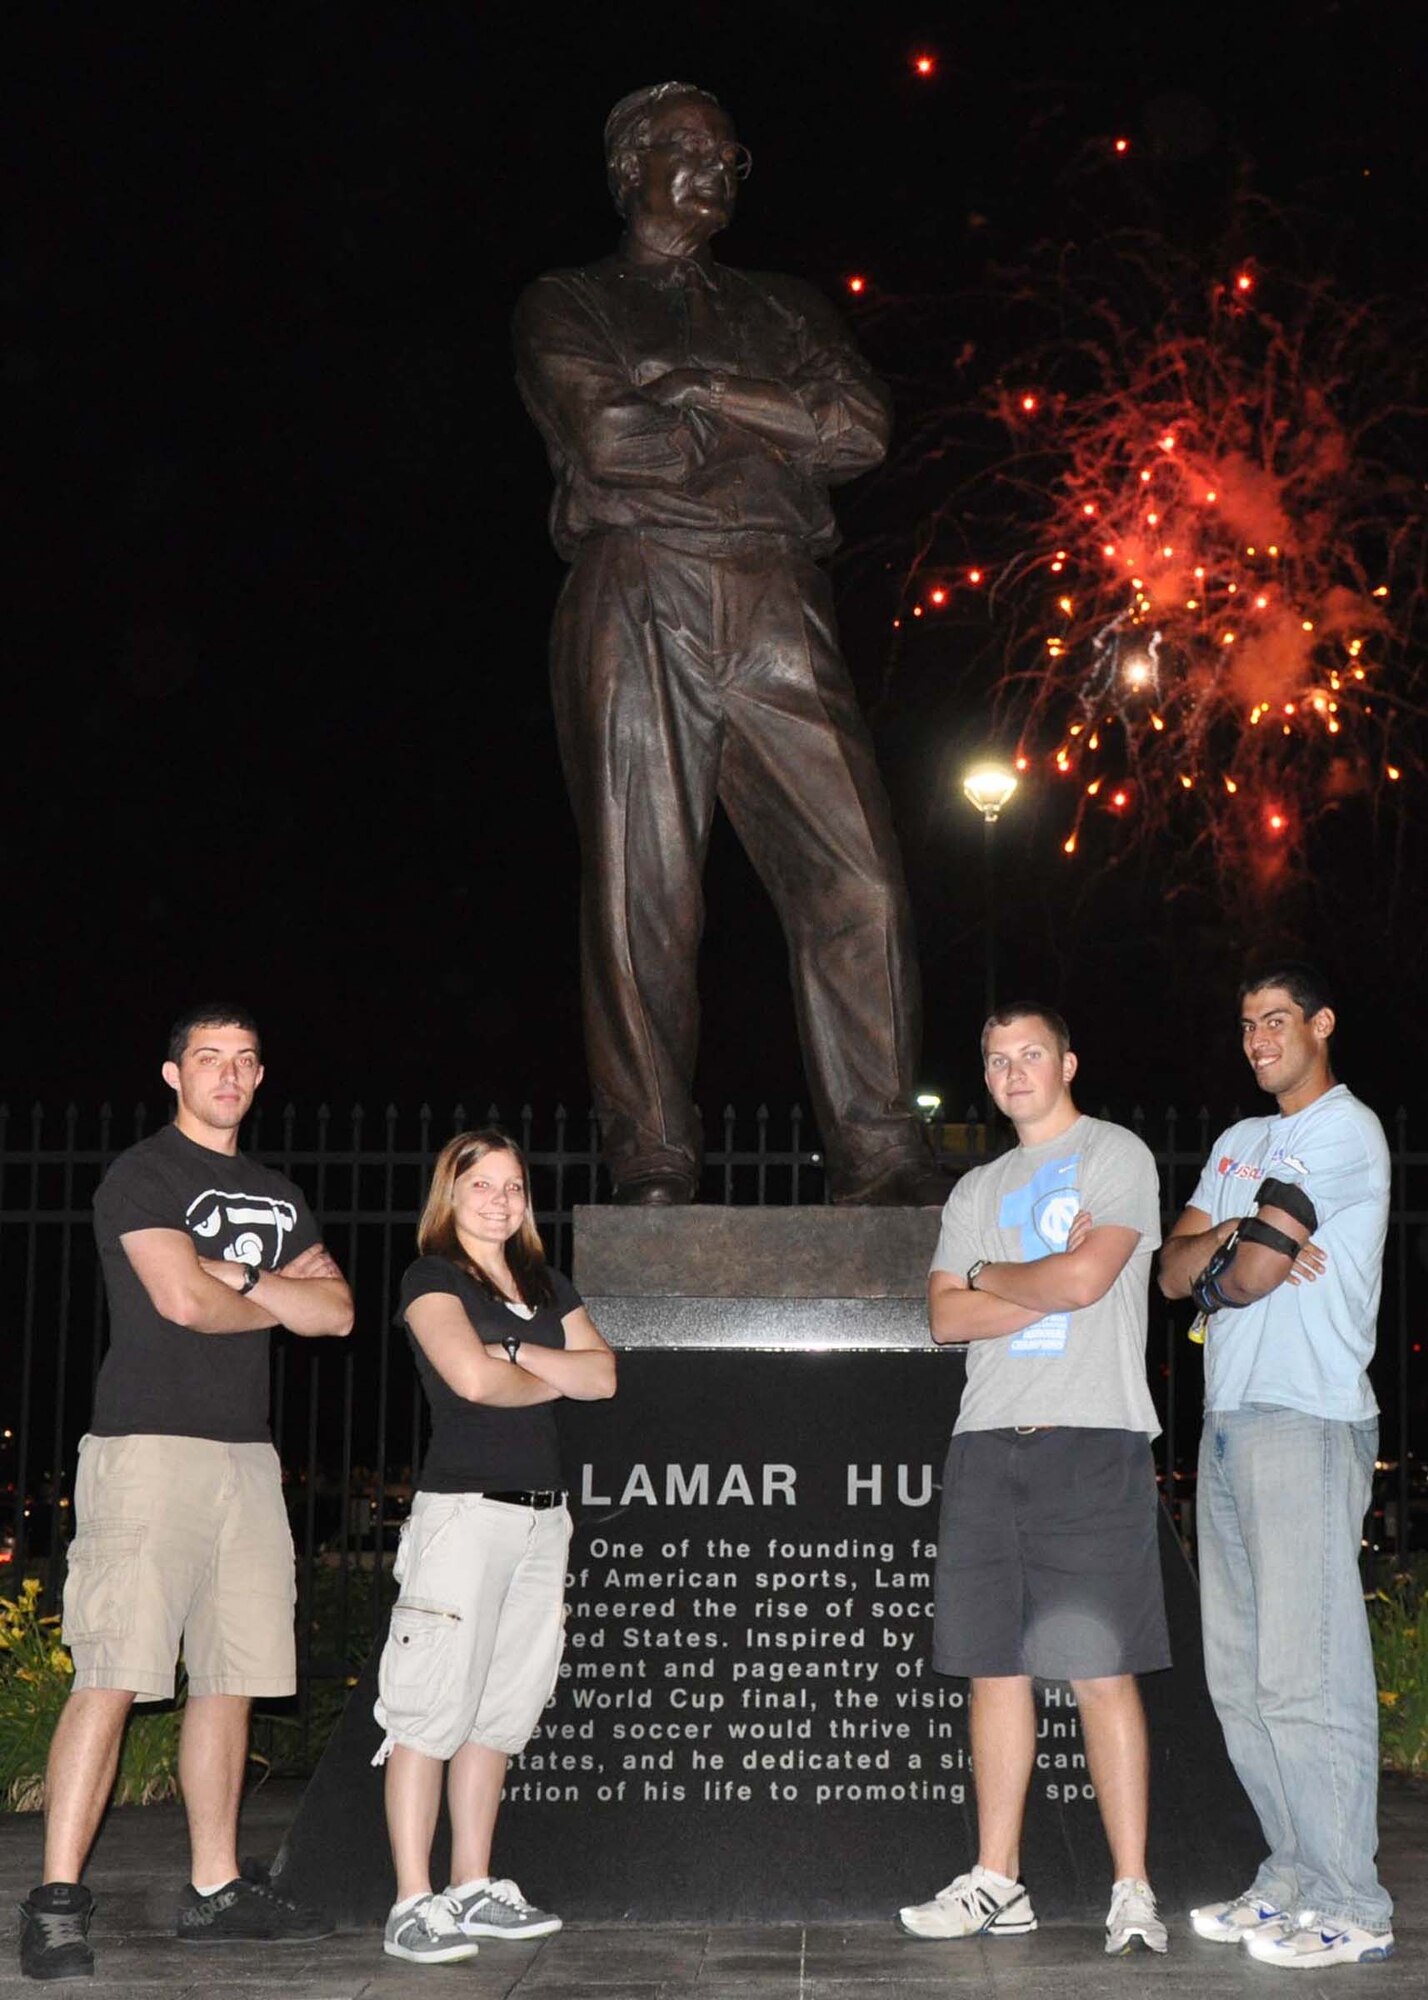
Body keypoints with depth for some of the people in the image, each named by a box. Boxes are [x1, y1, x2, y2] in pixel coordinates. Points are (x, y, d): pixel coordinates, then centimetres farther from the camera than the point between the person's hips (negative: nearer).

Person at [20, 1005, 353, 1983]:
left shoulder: (277, 1195, 20)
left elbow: (338, 1311, 10)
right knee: (112, 1678, -12)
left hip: (247, 1454, 7)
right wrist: (281, 1298, 2)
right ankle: (57, 1903, -10)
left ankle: (217, 1890, 17)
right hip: (150, 1449, -7)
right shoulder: (142, 1176, -2)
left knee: (231, 1680, 9)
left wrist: (236, 1277, -5)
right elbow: (183, 1299, -15)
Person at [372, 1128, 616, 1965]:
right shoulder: (433, 1277, -1)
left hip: (544, 1514, 7)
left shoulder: (547, 1285, 19)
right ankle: (413, 1904, -7)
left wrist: (513, 1354, -8)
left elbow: (603, 1375, 5)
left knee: (501, 1710, 9)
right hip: (465, 1510, -7)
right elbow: (474, 1377, -16)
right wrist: (554, 1379, 1)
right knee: (434, 1706, -8)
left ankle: (474, 1889, 15)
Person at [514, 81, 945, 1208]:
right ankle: (656, 1176, -4)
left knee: (857, 881, -10)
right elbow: (606, 439, -3)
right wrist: (767, 430, 5)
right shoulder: (566, 309, 17)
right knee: (641, 893, -7)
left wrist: (695, 387, 2)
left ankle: (881, 1155, -8)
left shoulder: (786, 309, 27)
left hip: (777, 610, 3)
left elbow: (861, 430, 8)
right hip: (636, 606, -2)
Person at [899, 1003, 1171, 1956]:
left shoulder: (1115, 1154, 3)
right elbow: (946, 1317, 9)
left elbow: (1085, 1279, -11)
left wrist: (989, 1275, 5)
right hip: (986, 1444, 6)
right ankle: (996, 1885, 13)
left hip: (1091, 1439, -6)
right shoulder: (977, 1190, 21)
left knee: (1102, 1671, -8)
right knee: (995, 1668, 7)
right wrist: (1045, 1285, -5)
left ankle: (1134, 1892, -4)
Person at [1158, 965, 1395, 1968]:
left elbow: (1253, 1272, -12)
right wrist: (1237, 1244, -7)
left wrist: (1220, 1269, 9)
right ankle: (1293, 1881, 17)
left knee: (1304, 1674, -10)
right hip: (1229, 1423, 9)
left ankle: (1351, 1908, -4)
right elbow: (1175, 1270, 12)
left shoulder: (1345, 1131, -4)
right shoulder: (1239, 1143, 22)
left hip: (1306, 1423, -9)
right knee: (1241, 1676, 9)